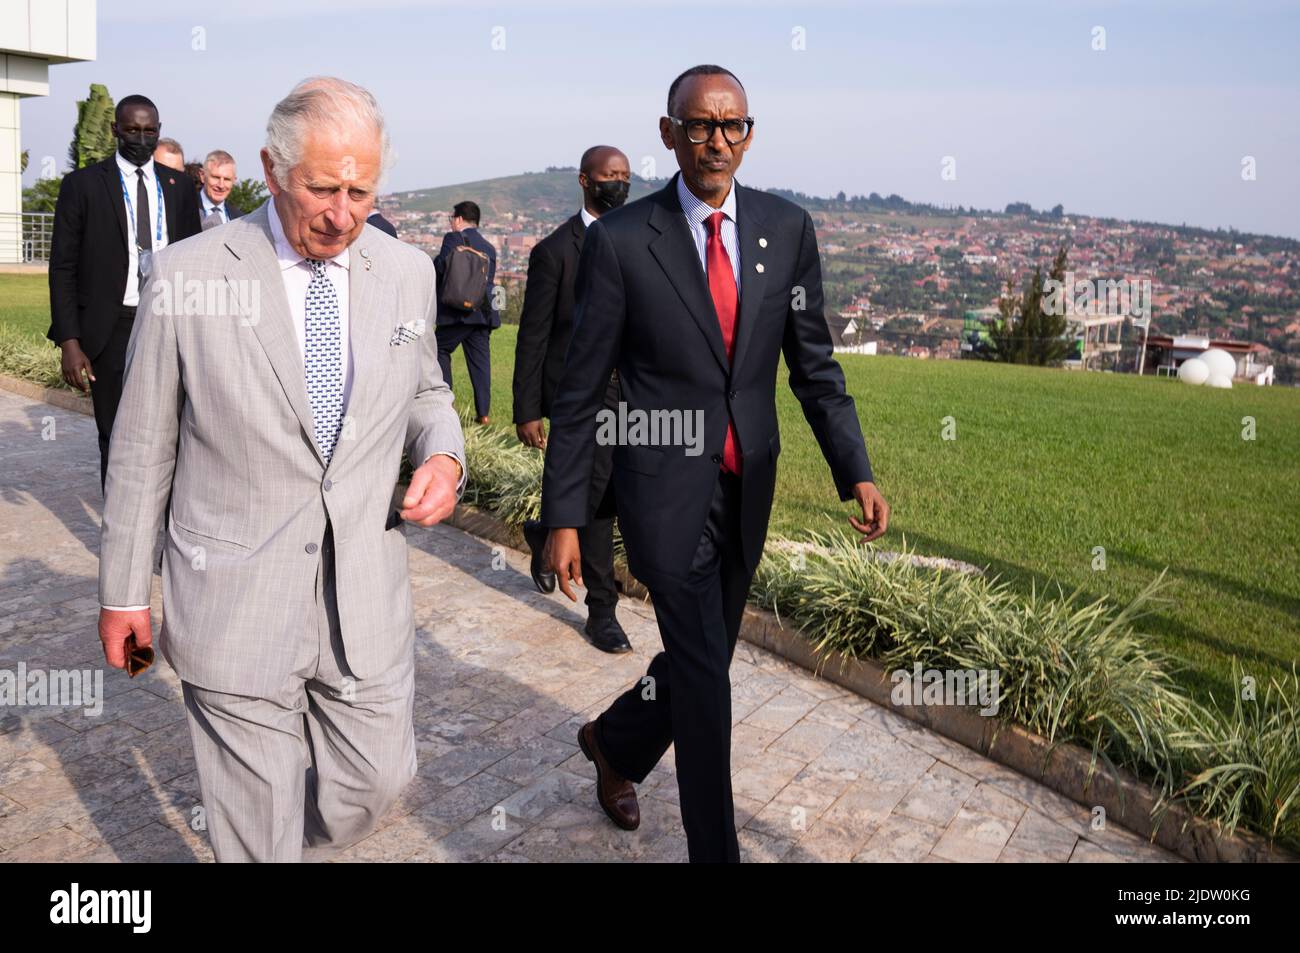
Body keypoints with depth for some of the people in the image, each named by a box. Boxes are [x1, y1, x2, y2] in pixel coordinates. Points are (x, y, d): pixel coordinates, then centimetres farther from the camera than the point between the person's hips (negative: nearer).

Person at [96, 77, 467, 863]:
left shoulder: (408, 273, 0)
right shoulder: (189, 275, -9)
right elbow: (144, 446, -1)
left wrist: (444, 456, -6)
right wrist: (123, 589, 5)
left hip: (367, 596, 3)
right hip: (234, 602, -3)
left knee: (379, 780, 15)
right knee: (258, 831, 11)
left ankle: (303, 842, 47)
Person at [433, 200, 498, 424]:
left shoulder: (454, 238, -2)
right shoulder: (489, 247, 17)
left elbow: (441, 266, -12)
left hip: (457, 311, -6)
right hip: (483, 312, 6)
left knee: (440, 350, 10)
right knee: (480, 360, 5)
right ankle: (483, 412, 3)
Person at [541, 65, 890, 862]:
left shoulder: (788, 228, 1)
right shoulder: (621, 239, -10)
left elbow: (813, 364, 5)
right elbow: (581, 389, -7)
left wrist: (857, 471, -6)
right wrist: (564, 517, -7)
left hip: (748, 489, 5)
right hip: (666, 489, -4)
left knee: (701, 660, 18)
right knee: (704, 677, -1)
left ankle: (614, 743, 48)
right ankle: (715, 848, 18)